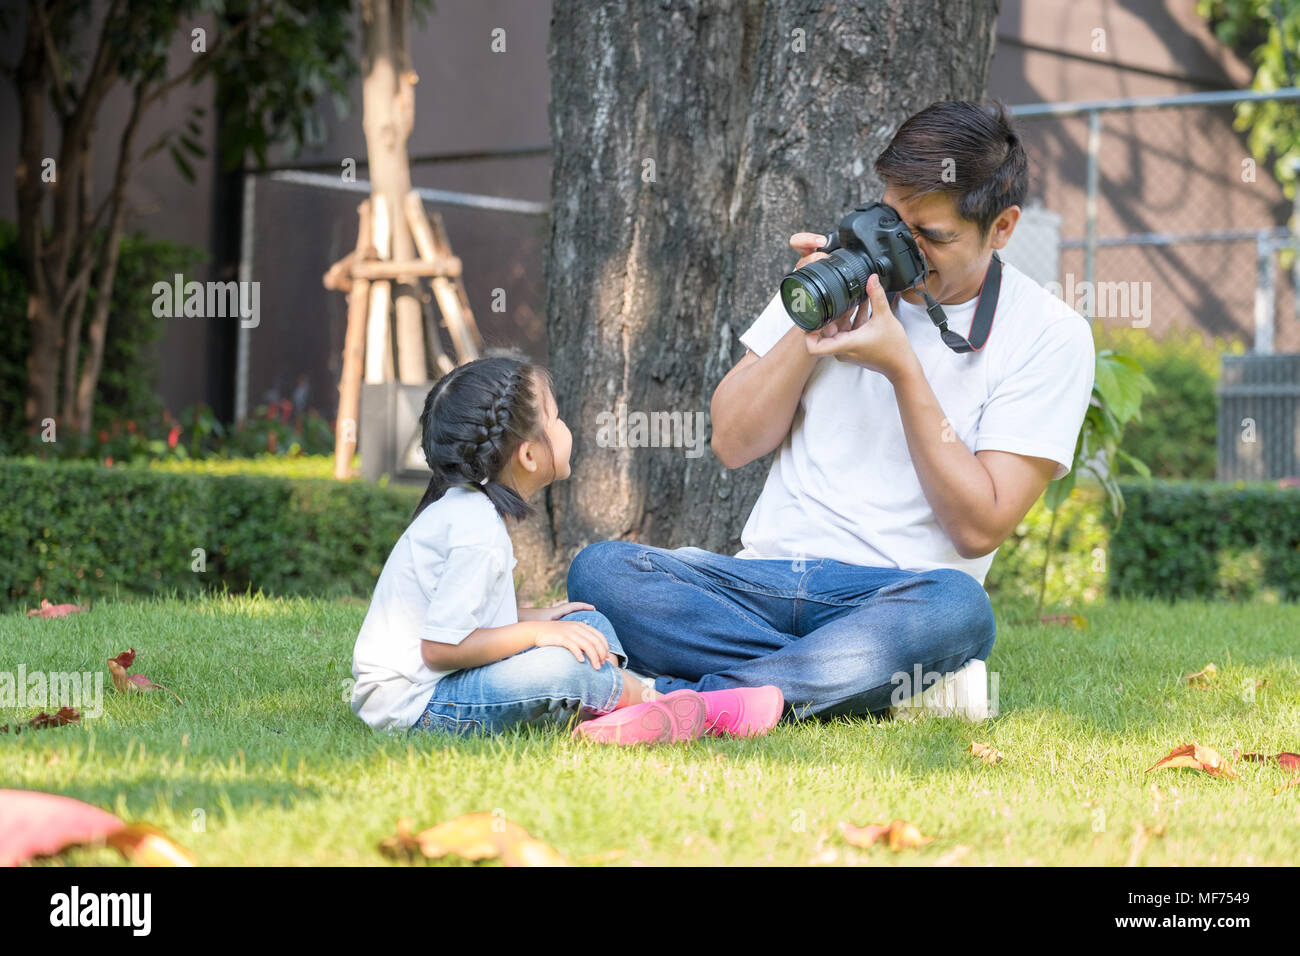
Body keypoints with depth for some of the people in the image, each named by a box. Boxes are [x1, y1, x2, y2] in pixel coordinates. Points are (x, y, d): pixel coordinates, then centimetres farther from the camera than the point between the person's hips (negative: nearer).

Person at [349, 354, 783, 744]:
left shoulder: (464, 506, 10)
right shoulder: (477, 529, -22)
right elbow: (441, 647, -26)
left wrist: (533, 616, 7)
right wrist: (536, 632, -19)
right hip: (413, 706, -11)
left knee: (587, 622, 9)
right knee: (563, 663, -29)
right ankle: (650, 697, -5)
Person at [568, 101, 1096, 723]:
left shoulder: (1050, 336, 0)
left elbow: (978, 526, -7)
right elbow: (732, 443, 10)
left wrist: (902, 369, -13)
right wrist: (813, 324, -4)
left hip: (896, 597, -3)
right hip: (762, 575, 4)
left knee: (957, 611, -40)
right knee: (599, 569, -25)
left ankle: (673, 701, -37)